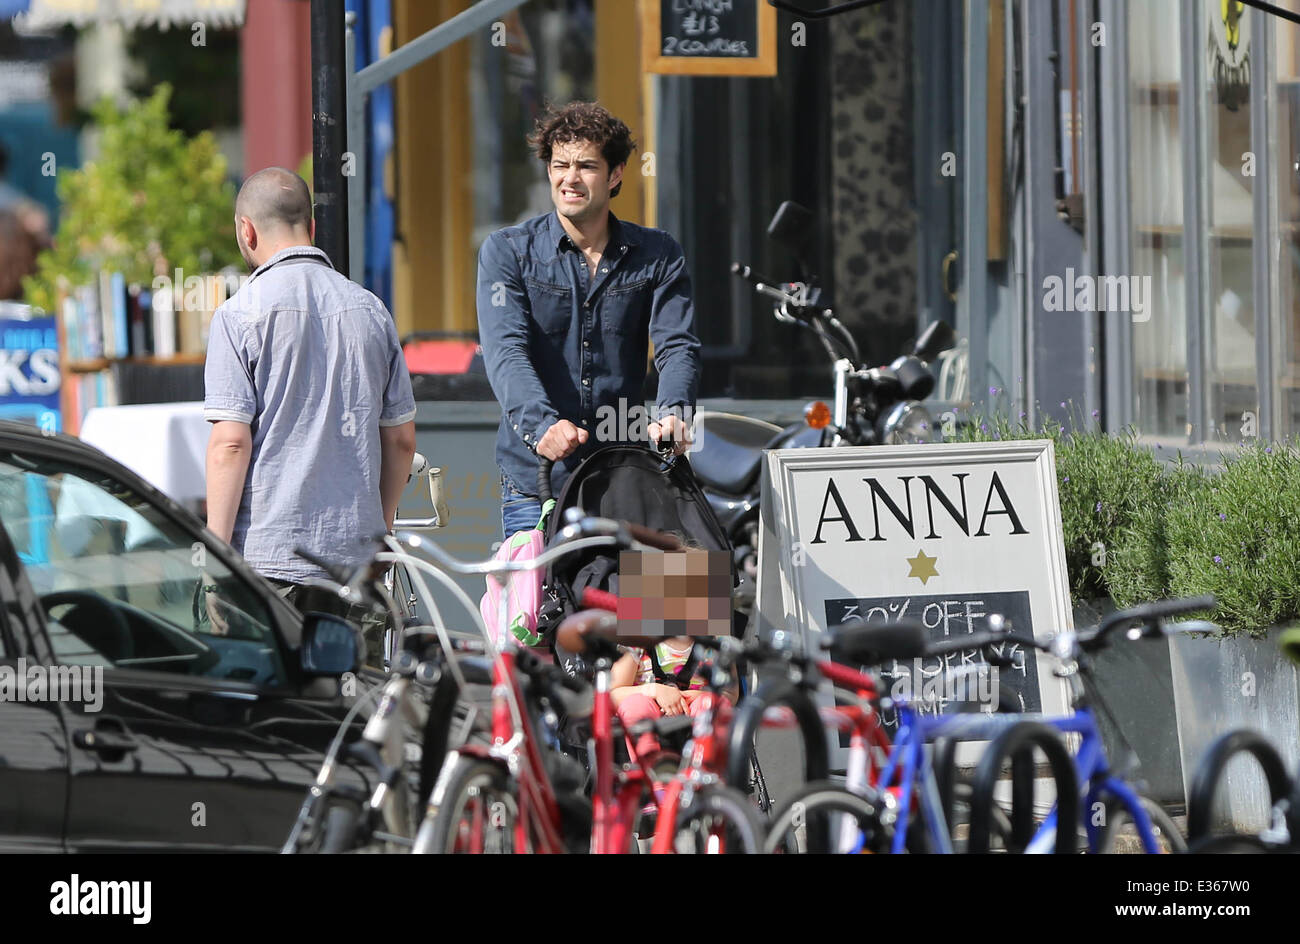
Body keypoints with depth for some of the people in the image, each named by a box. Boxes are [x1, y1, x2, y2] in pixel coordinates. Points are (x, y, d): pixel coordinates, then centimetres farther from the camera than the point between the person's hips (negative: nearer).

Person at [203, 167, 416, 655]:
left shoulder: (240, 316, -5)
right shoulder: (371, 311, 10)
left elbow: (231, 442, -11)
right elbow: (401, 439, 14)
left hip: (270, 555, -5)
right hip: (356, 552, 5)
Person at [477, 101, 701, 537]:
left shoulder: (658, 256, 9)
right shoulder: (506, 251, 2)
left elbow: (677, 346, -3)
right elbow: (506, 351, -11)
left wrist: (672, 412, -26)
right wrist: (542, 424, -30)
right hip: (534, 481, -1)